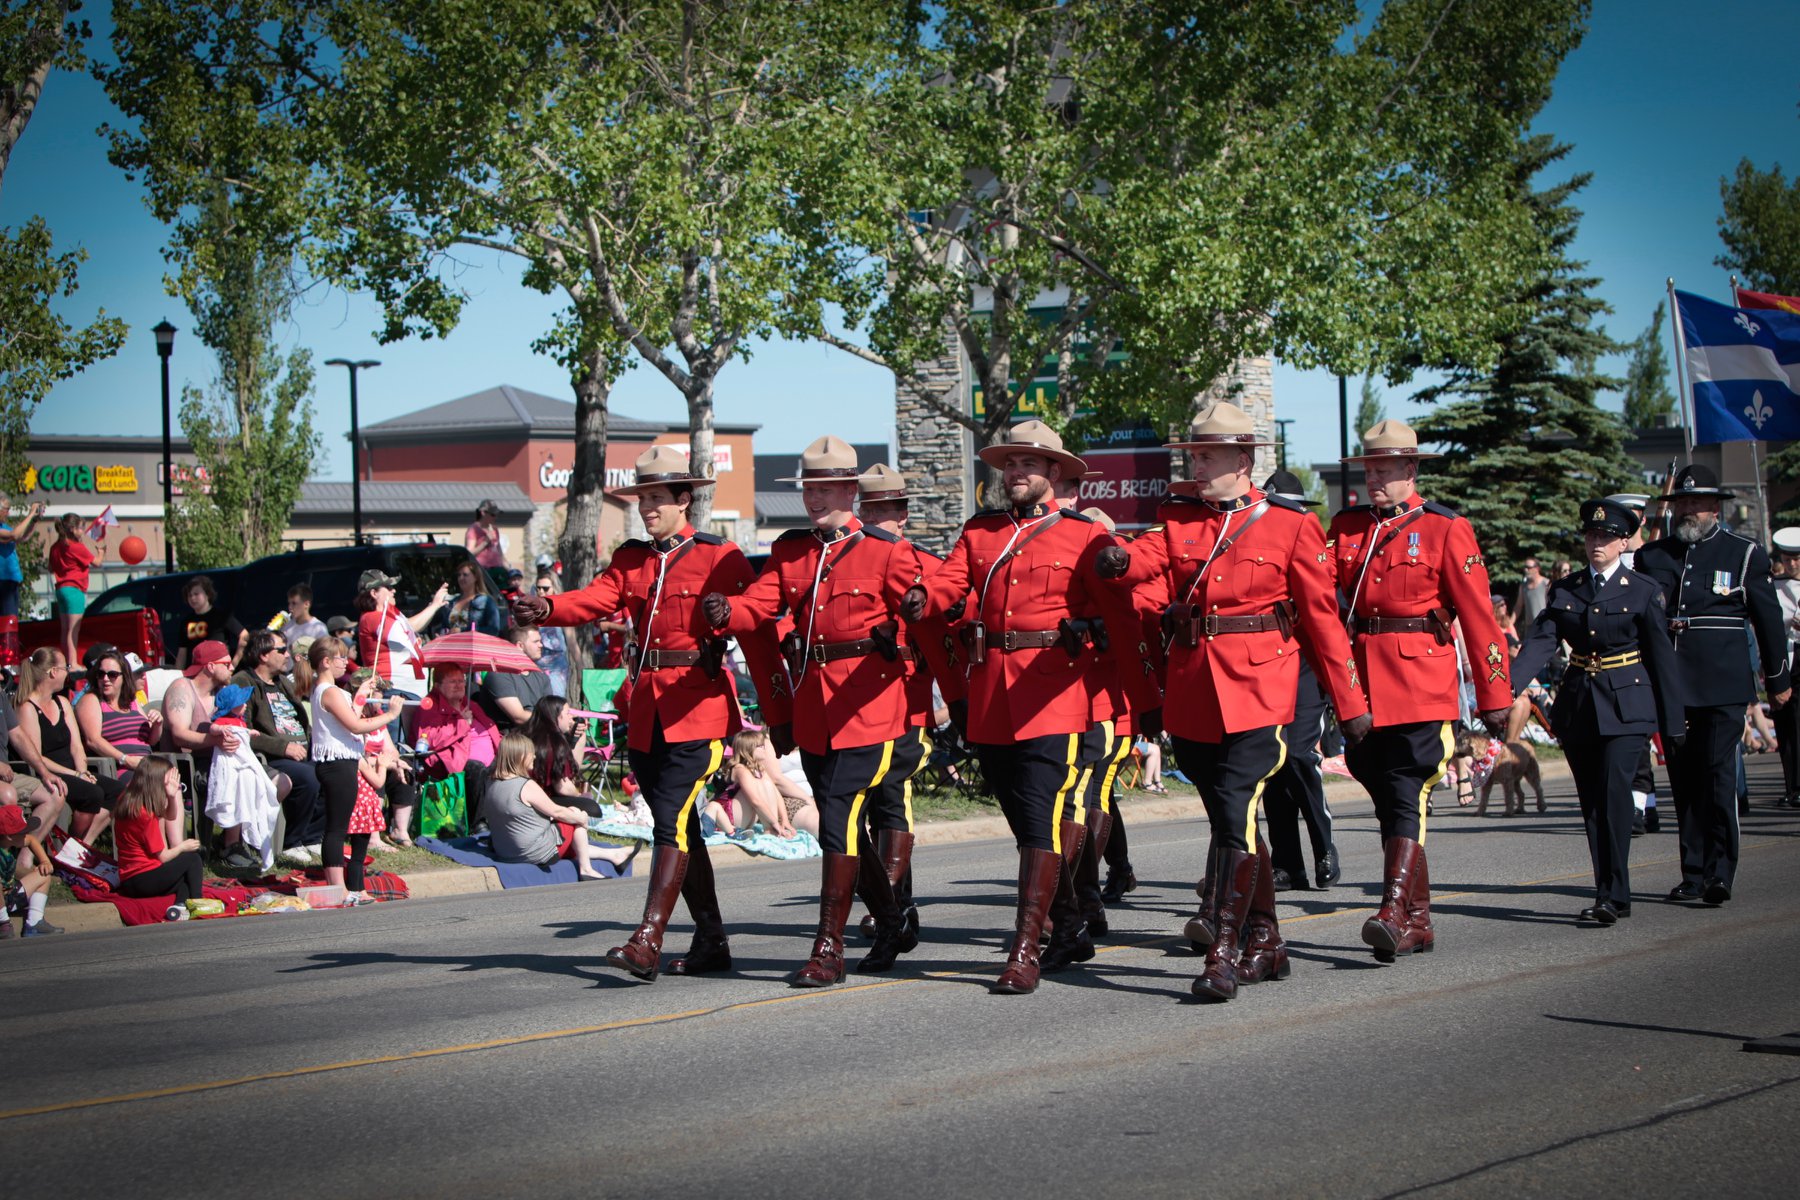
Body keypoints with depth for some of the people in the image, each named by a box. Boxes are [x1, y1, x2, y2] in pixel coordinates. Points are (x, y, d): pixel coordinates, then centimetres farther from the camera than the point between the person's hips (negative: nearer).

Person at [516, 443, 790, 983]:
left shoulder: (720, 557, -3)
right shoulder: (631, 558, 14)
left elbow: (757, 633, -3)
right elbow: (596, 598, -3)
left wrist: (777, 712, -5)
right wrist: (545, 609, -25)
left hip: (699, 705, -6)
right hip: (647, 707, 6)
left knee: (671, 820, -15)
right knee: (680, 827, 10)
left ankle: (647, 942, -20)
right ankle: (711, 941, 19)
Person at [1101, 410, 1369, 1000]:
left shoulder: (1291, 524, 1)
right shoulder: (1178, 518, 11)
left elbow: (1321, 616, 2)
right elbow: (1150, 556, -11)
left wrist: (1350, 703, 3)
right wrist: (1119, 561, -36)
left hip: (1258, 688, -5)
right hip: (1193, 690, 5)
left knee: (1234, 813, -16)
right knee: (1230, 819, 14)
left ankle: (1223, 953, -17)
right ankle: (1265, 943, 28)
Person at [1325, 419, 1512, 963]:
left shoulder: (1446, 529, 0)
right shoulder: (1347, 526, 13)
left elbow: (1478, 615, -2)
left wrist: (1494, 695, -4)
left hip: (1421, 683, -5)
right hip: (1364, 685, 5)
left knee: (1406, 796, -14)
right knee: (1388, 799, 9)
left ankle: (1394, 912, -20)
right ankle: (1418, 921, 17)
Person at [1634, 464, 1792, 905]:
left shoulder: (1745, 554, 5)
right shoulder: (1652, 556, 12)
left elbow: (1769, 619, 9)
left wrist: (1778, 680, 11)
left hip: (1723, 687, -3)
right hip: (1670, 685, 3)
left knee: (1718, 774, -11)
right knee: (1684, 780, 6)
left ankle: (1720, 873, -9)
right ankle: (1693, 874, 12)